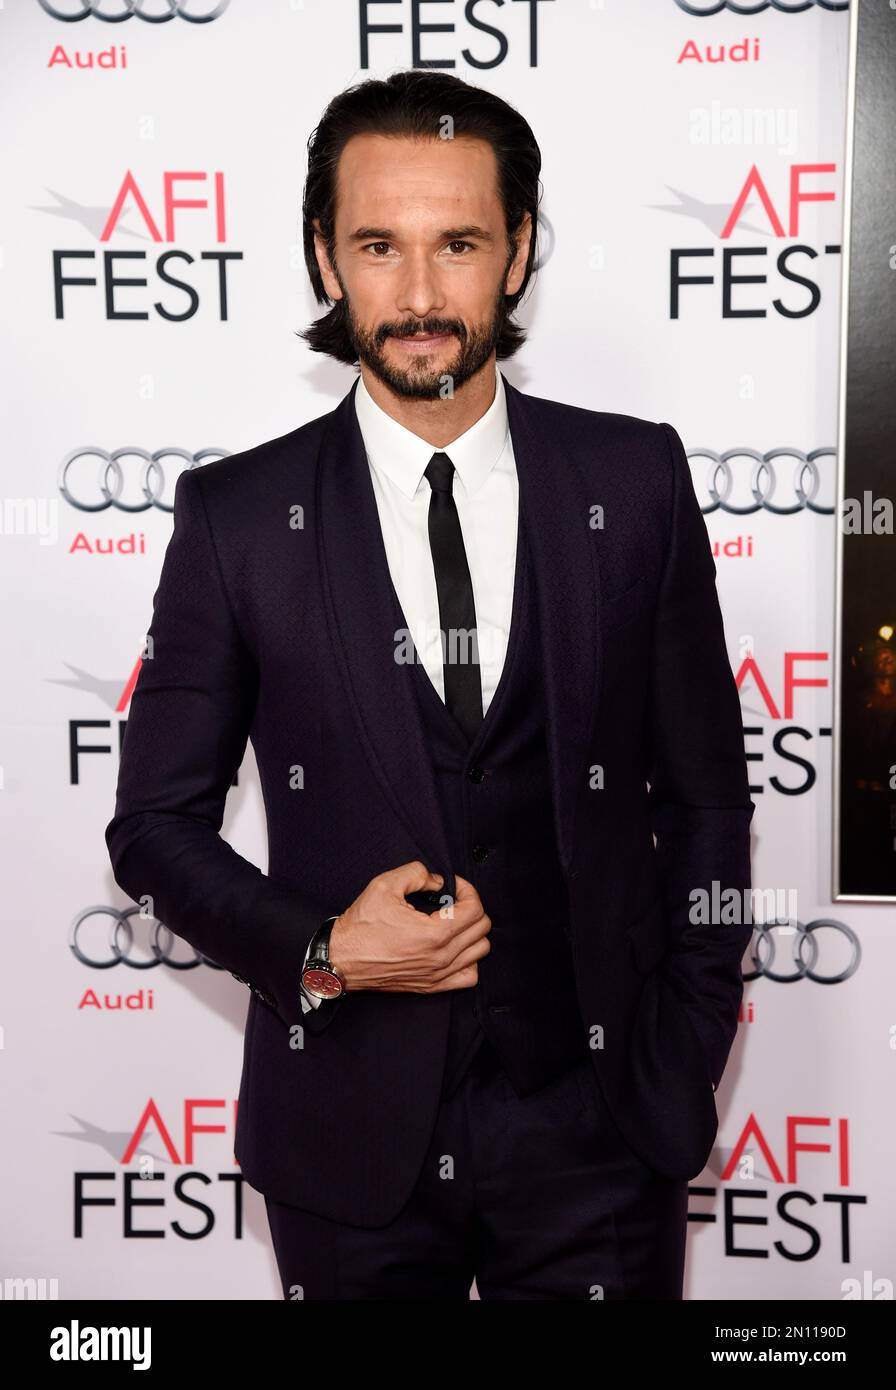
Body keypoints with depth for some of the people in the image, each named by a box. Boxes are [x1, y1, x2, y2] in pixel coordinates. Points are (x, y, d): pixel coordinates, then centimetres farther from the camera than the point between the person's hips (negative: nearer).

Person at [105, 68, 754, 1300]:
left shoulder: (634, 481, -3)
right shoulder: (236, 515, -5)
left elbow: (705, 796, 2)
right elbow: (156, 822, 0)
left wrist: (680, 1072, -2)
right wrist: (321, 953, -15)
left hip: (595, 1122, 1)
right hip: (348, 1143, 0)